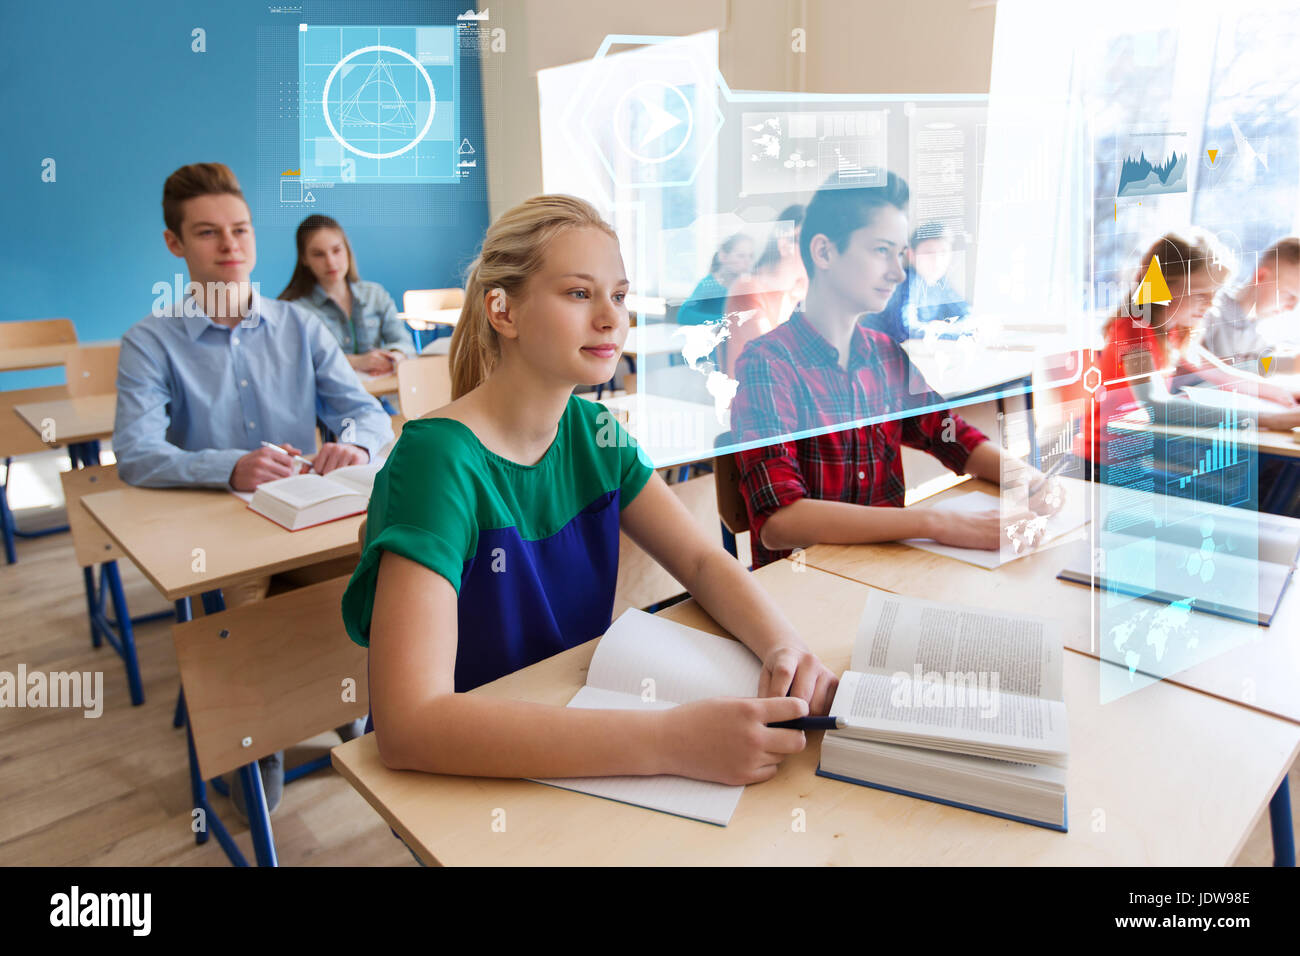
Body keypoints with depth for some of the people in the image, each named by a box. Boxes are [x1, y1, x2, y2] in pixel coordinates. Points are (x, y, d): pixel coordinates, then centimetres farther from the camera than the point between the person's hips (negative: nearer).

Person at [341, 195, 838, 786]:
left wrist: (785, 647, -20)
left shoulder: (591, 432, -2)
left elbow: (703, 561, 1)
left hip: (578, 736, 5)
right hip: (455, 780, -5)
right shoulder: (439, 459, -23)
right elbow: (409, 723, -32)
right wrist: (668, 741, -38)